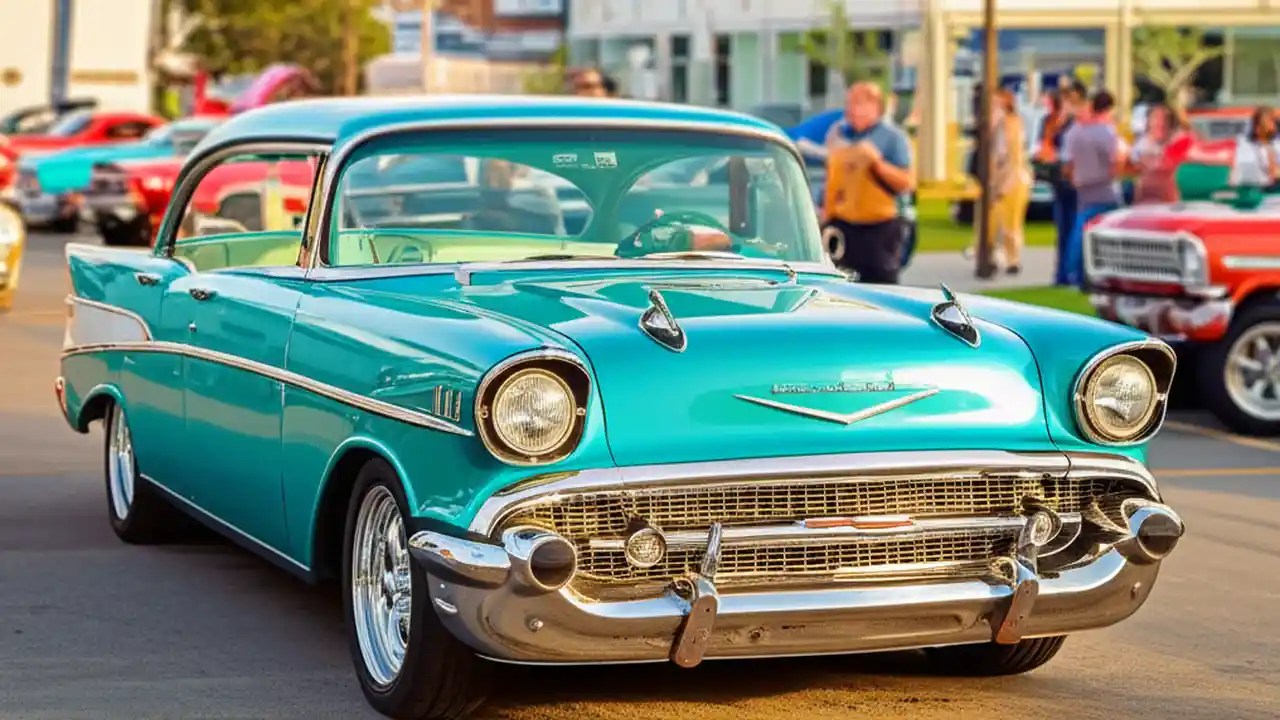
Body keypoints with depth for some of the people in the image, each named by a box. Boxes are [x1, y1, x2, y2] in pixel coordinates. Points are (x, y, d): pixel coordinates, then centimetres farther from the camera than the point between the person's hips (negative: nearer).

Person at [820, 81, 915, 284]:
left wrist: (877, 162, -20)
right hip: (841, 225, 4)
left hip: (880, 227, -4)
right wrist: (826, 214, 19)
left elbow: (907, 183, -9)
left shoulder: (892, 137, -3)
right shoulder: (837, 133, 12)